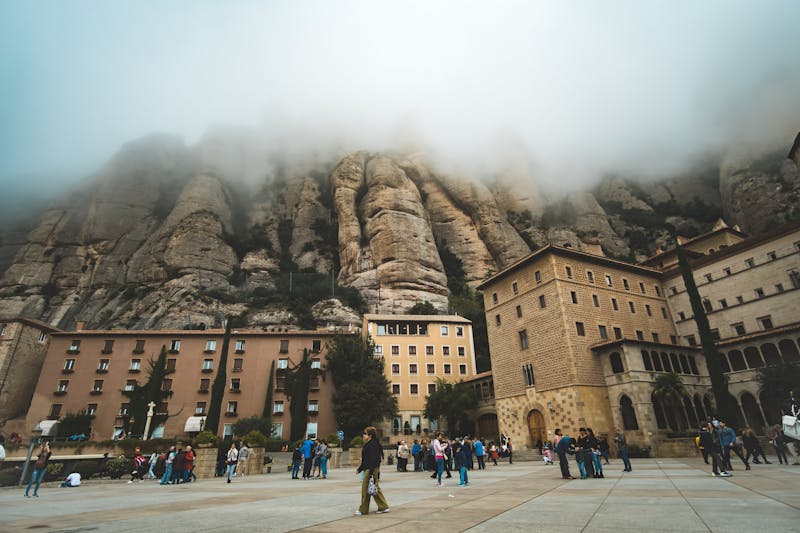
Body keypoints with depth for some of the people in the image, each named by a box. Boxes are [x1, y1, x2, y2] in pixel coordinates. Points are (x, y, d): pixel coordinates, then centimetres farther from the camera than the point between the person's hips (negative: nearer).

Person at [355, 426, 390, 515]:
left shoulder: (373, 444, -17)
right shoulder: (367, 444, 15)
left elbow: (373, 459, -23)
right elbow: (365, 460, 23)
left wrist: (371, 472, -26)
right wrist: (359, 469, 25)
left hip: (371, 469, -10)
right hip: (368, 469, 10)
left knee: (365, 488, -2)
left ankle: (363, 510, 9)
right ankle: (383, 507, 19)